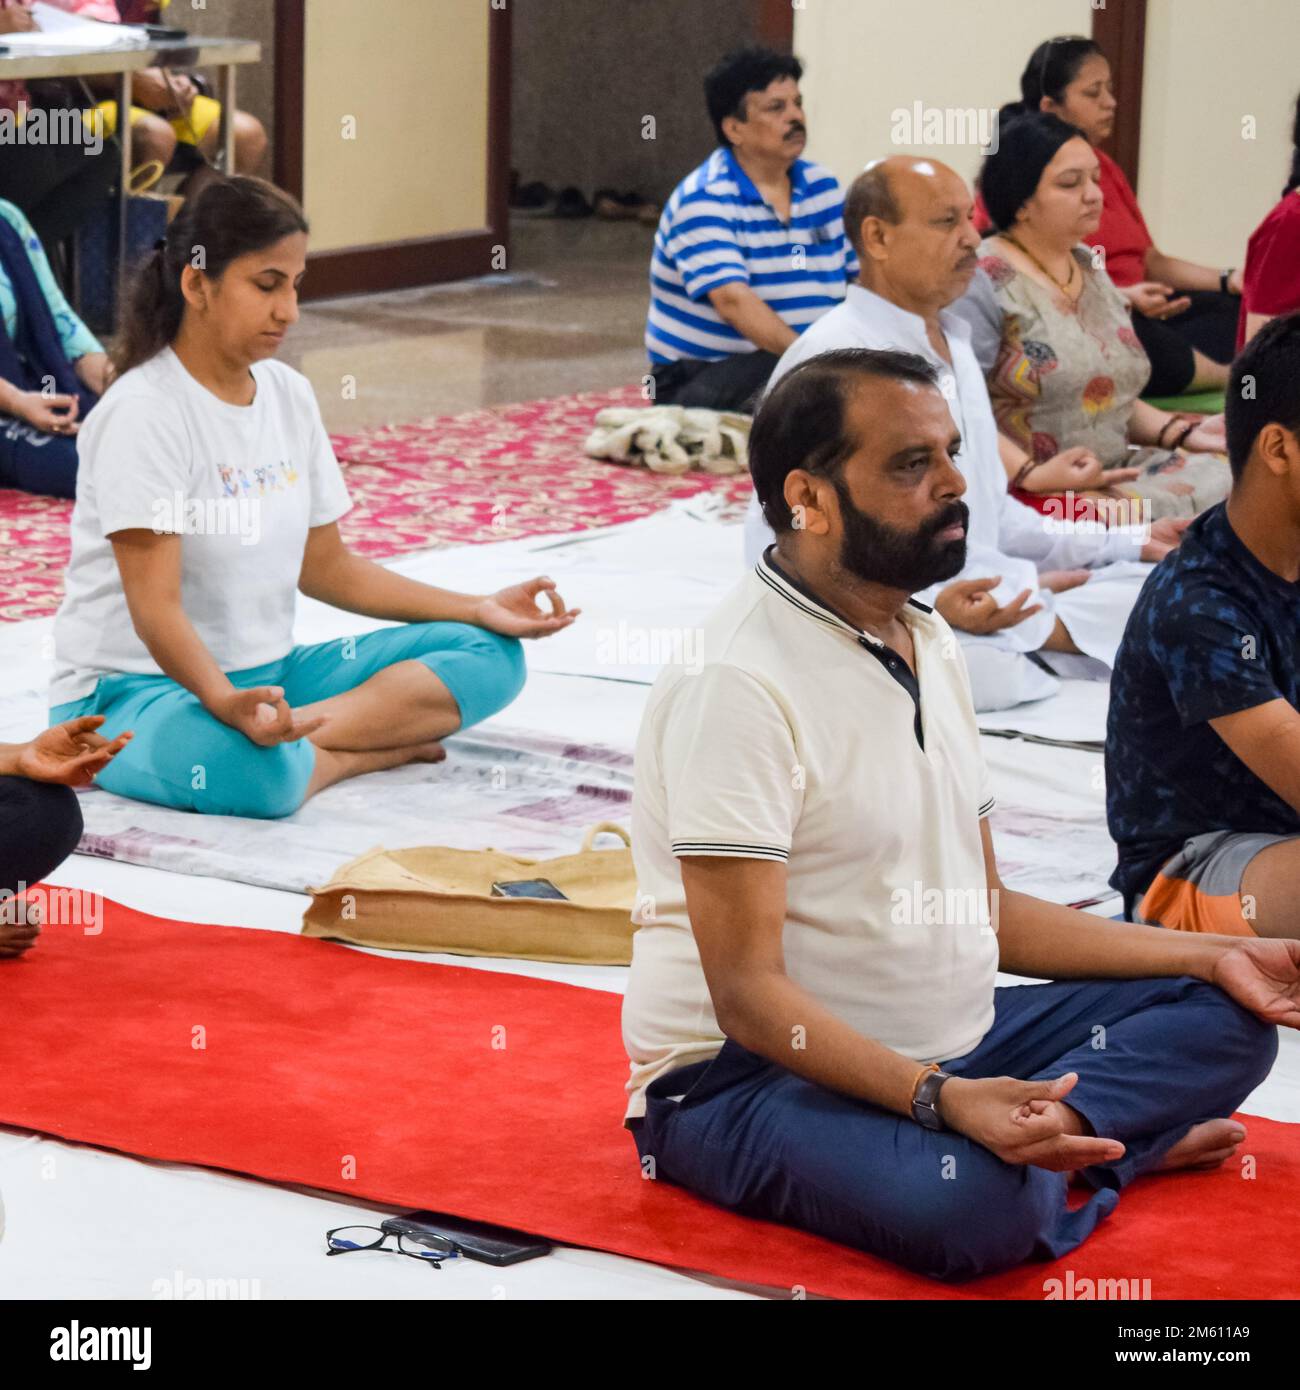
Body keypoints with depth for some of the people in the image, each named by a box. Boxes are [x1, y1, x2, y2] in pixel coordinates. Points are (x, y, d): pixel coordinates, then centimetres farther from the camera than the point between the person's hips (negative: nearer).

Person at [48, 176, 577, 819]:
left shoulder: (288, 394, 9)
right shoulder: (143, 411, -16)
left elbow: (324, 566, 16)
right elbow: (155, 607, -24)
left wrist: (478, 610, 9)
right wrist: (225, 701, -42)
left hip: (267, 673, 9)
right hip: (133, 686, -9)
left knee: (489, 655, -4)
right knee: (253, 771, -43)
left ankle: (292, 731, -20)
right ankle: (376, 745, -14)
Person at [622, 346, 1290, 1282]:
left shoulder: (928, 646, 11)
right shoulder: (738, 680, -19)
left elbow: (986, 914, 16)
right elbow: (747, 994, -23)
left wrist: (1212, 957, 9)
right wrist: (940, 1101, -35)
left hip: (951, 1050, 9)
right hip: (750, 1078, -9)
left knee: (1223, 1019, 4)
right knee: (973, 1205, -37)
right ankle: (1098, 1136, -9)